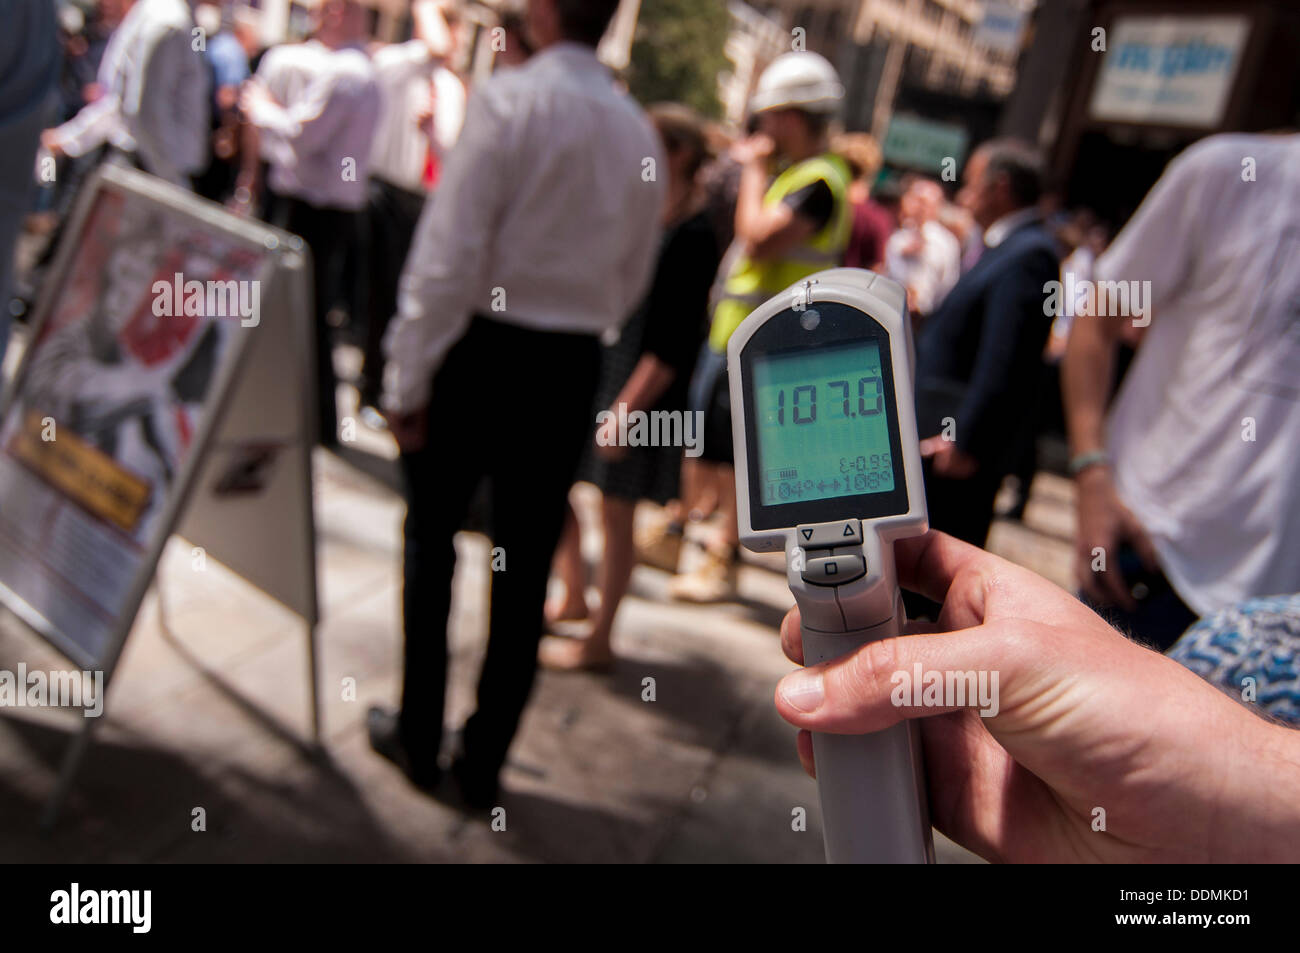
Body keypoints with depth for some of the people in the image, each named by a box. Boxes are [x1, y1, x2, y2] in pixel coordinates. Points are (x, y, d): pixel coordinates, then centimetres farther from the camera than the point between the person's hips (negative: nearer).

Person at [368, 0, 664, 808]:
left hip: (483, 348, -4)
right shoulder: (640, 131, 5)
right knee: (525, 569, 11)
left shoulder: (511, 98, -10)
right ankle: (484, 763, 24)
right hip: (572, 368, 4)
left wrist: (409, 377, -9)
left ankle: (420, 738, 27)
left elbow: (450, 249, -15)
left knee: (431, 541, 15)